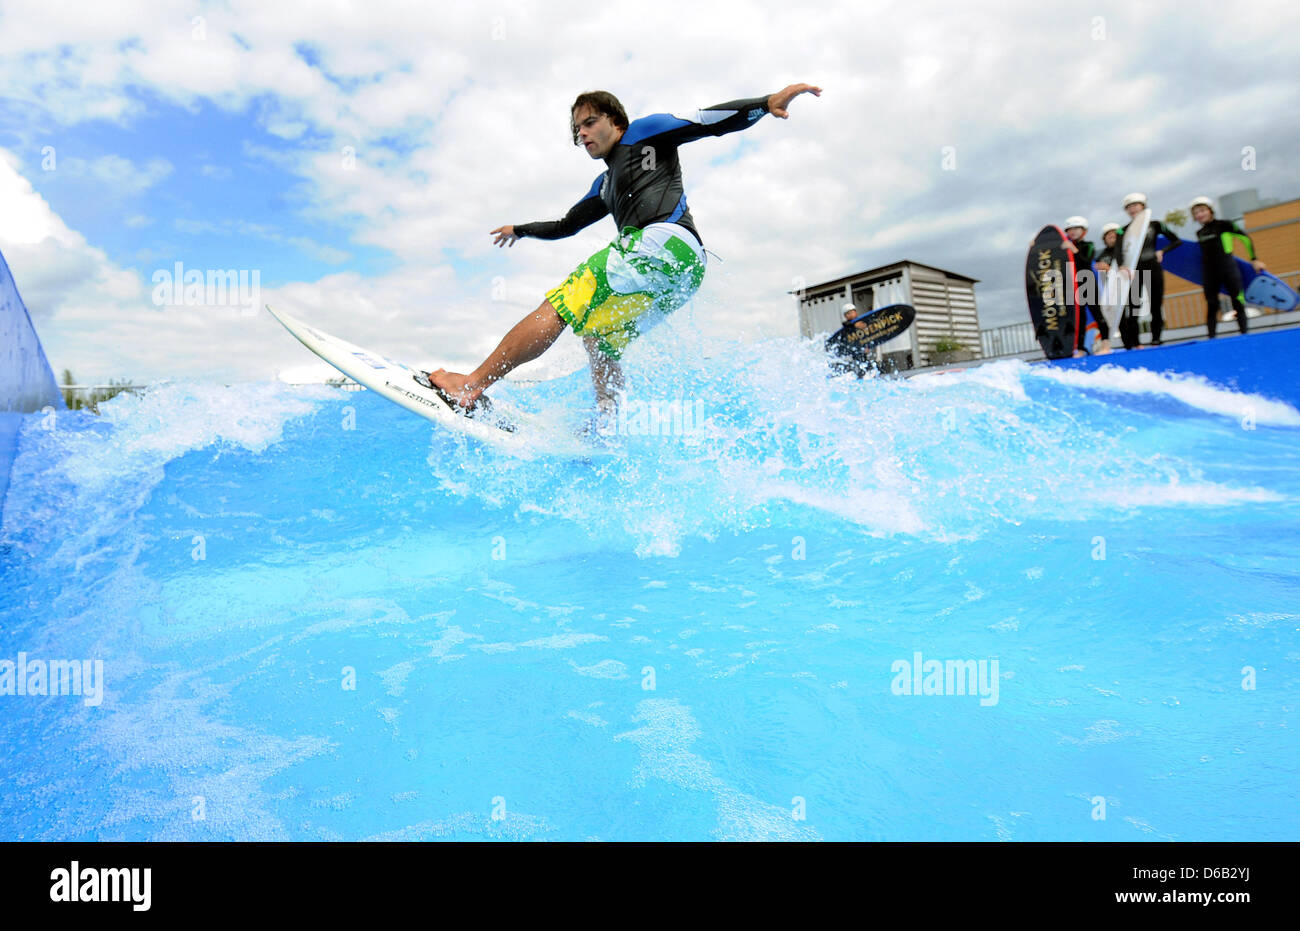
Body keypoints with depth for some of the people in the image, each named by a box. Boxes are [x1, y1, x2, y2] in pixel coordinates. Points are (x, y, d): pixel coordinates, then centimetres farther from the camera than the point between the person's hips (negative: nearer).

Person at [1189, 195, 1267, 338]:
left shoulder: (1223, 225, -2)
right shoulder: (1199, 233, 12)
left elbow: (1245, 239, 2)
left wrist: (1254, 259, 3)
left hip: (1228, 269, -4)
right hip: (1209, 272, 4)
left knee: (1237, 302, -1)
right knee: (1212, 306, 1)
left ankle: (1244, 333, 3)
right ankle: (1211, 337, 1)